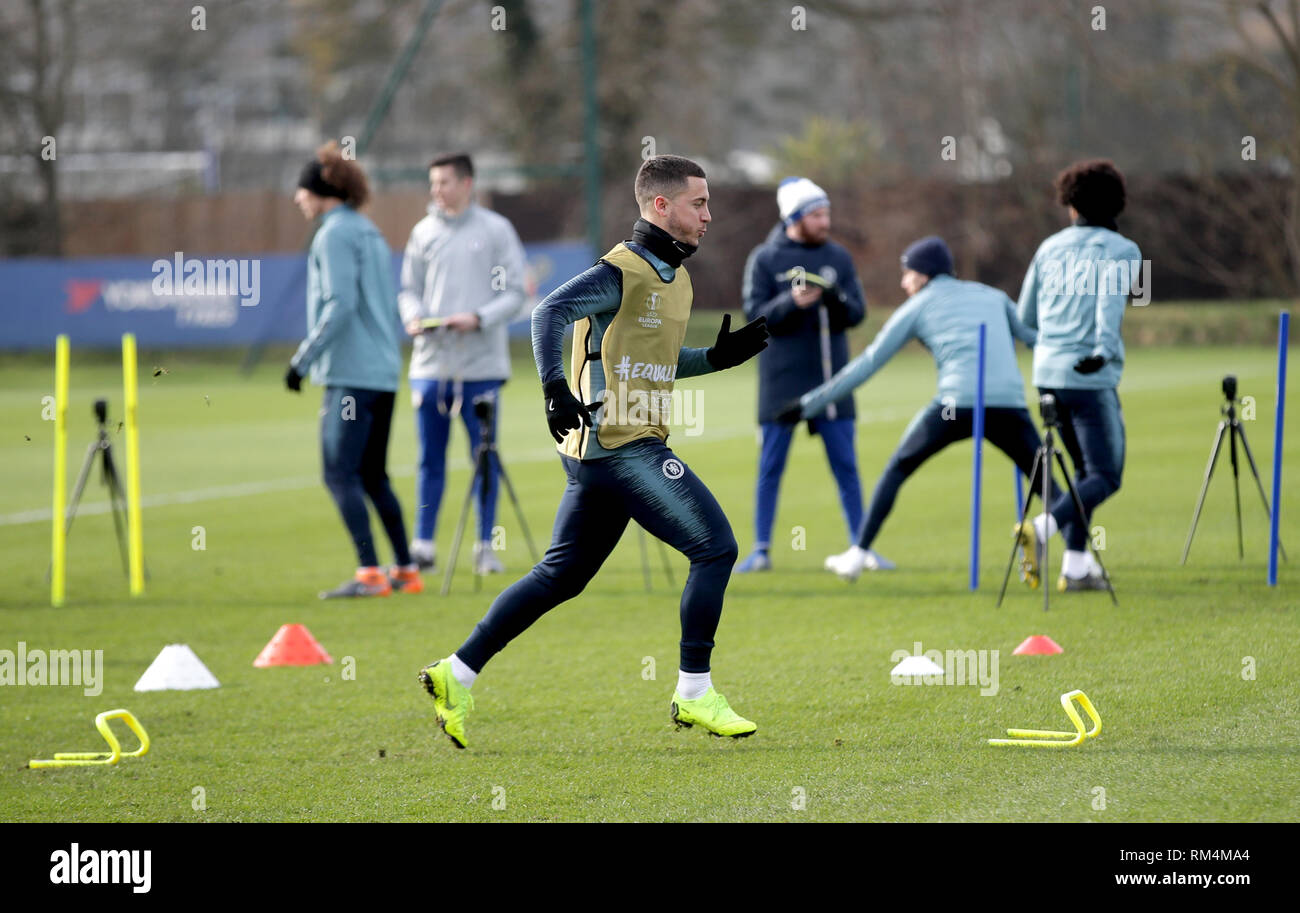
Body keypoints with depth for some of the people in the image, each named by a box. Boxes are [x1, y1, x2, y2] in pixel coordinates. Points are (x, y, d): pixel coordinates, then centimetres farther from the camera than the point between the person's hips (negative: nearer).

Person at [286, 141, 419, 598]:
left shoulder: (335, 234, -9)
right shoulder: (370, 232, 18)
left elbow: (339, 306, -18)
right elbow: (392, 307, 21)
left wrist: (302, 359, -16)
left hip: (350, 374, -9)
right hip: (384, 371, 9)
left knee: (341, 473, -10)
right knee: (372, 476, 15)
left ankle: (369, 573, -18)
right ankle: (405, 571, 16)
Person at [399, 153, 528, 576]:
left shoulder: (495, 230, 1)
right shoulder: (424, 232, 11)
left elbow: (514, 293, -1)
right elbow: (409, 289, 15)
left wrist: (478, 318, -16)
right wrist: (414, 316, -7)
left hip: (481, 365, -3)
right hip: (430, 362, 3)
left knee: (484, 458, 2)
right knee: (430, 460, 4)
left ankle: (486, 546, 9)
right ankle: (423, 546, 9)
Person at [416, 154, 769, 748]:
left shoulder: (673, 277, 18)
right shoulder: (623, 272, -12)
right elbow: (549, 314, -25)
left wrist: (718, 357, 17)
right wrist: (556, 388, -37)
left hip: (603, 452, 10)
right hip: (621, 447, -10)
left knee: (561, 575, 13)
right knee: (715, 547, -9)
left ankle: (457, 673, 16)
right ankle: (694, 695, -4)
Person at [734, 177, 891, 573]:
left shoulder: (839, 257, 6)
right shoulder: (765, 259, -2)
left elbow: (857, 313, 1)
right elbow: (755, 314, -7)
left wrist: (835, 299, -20)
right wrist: (792, 302, -24)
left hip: (832, 377, 2)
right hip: (782, 380, -2)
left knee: (846, 465, 3)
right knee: (770, 467, 2)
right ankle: (761, 551, 9)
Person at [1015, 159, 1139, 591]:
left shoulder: (1051, 247, 12)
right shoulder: (1122, 251, -3)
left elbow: (1025, 316, 19)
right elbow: (1111, 299, -21)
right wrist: (1105, 348, -32)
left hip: (1048, 373, 6)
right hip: (1091, 378, -6)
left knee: (1086, 469, 18)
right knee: (1105, 477, -1)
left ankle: (1076, 565, 11)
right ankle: (1041, 528, -25)